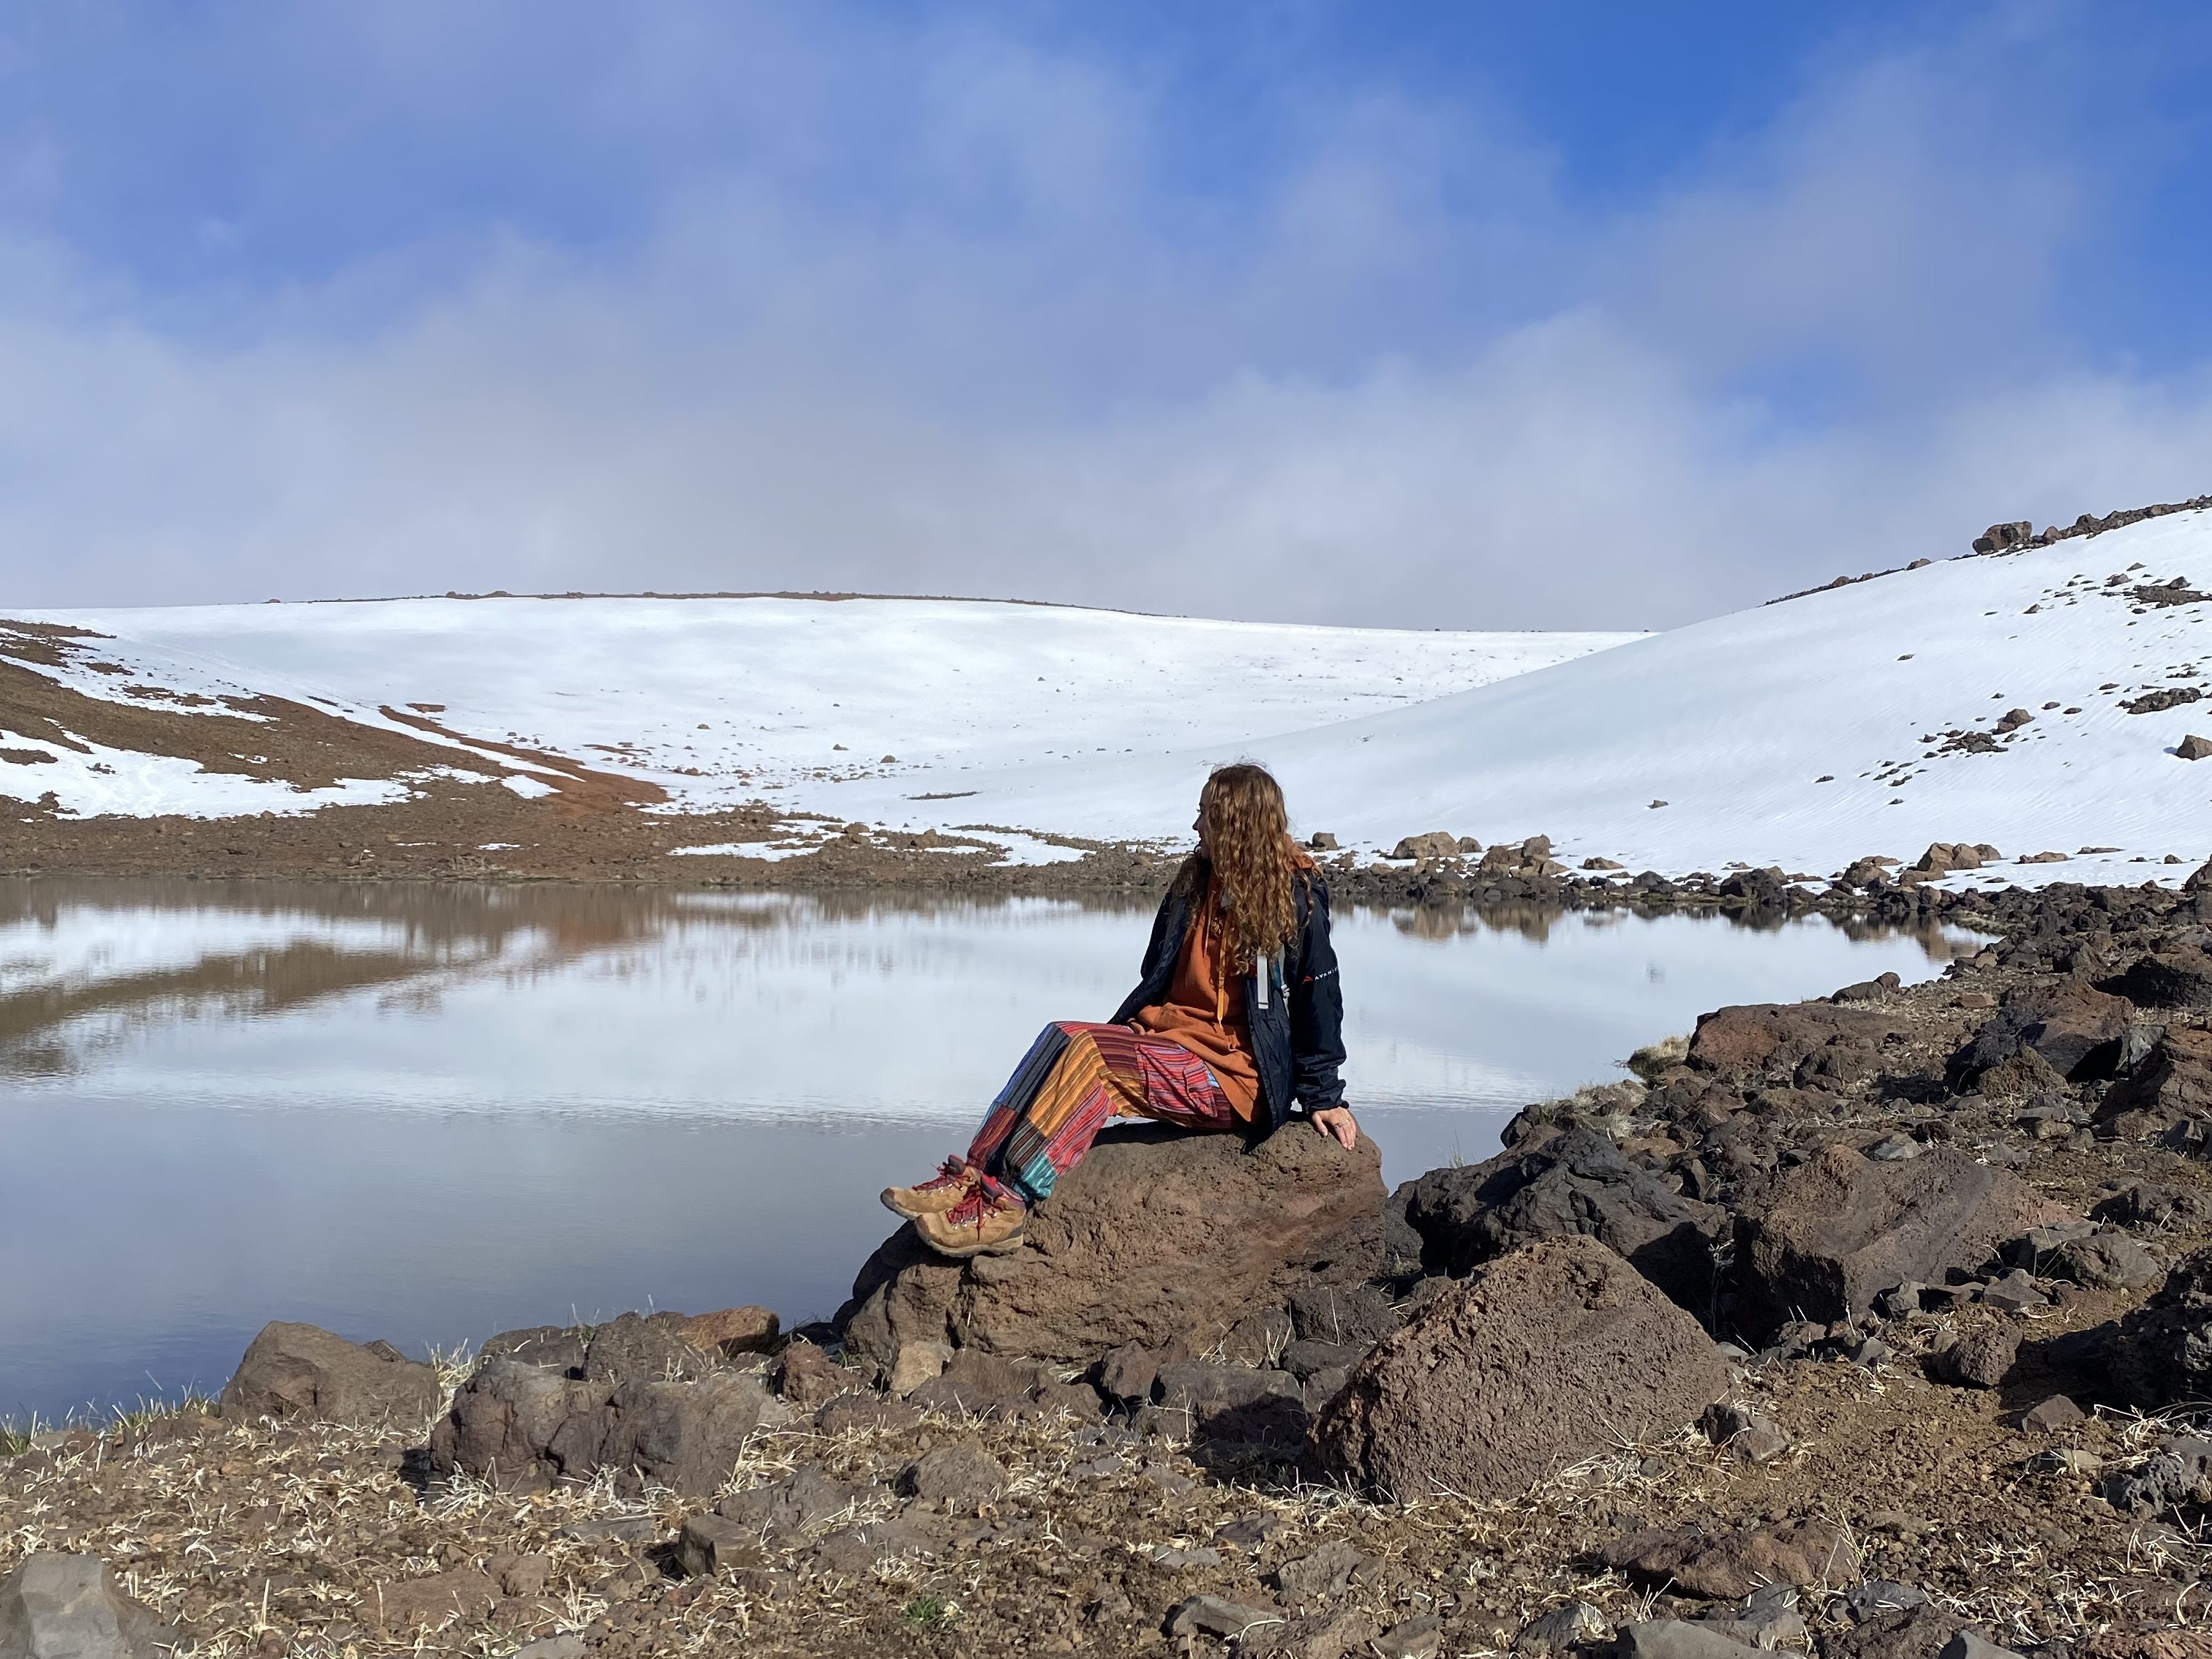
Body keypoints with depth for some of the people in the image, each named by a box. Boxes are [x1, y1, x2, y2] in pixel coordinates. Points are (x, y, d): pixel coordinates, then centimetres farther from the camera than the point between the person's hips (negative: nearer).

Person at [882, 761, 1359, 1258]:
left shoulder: (1297, 895, -6)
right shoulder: (1197, 881, 15)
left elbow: (1319, 996, -5)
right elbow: (1158, 978, 21)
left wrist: (1323, 1096, -5)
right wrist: (1116, 1037, 11)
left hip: (1236, 1072, -7)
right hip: (1174, 1038, 7)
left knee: (1083, 1051, -27)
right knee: (1063, 1038, -20)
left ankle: (1003, 1203, -33)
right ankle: (974, 1177, -29)